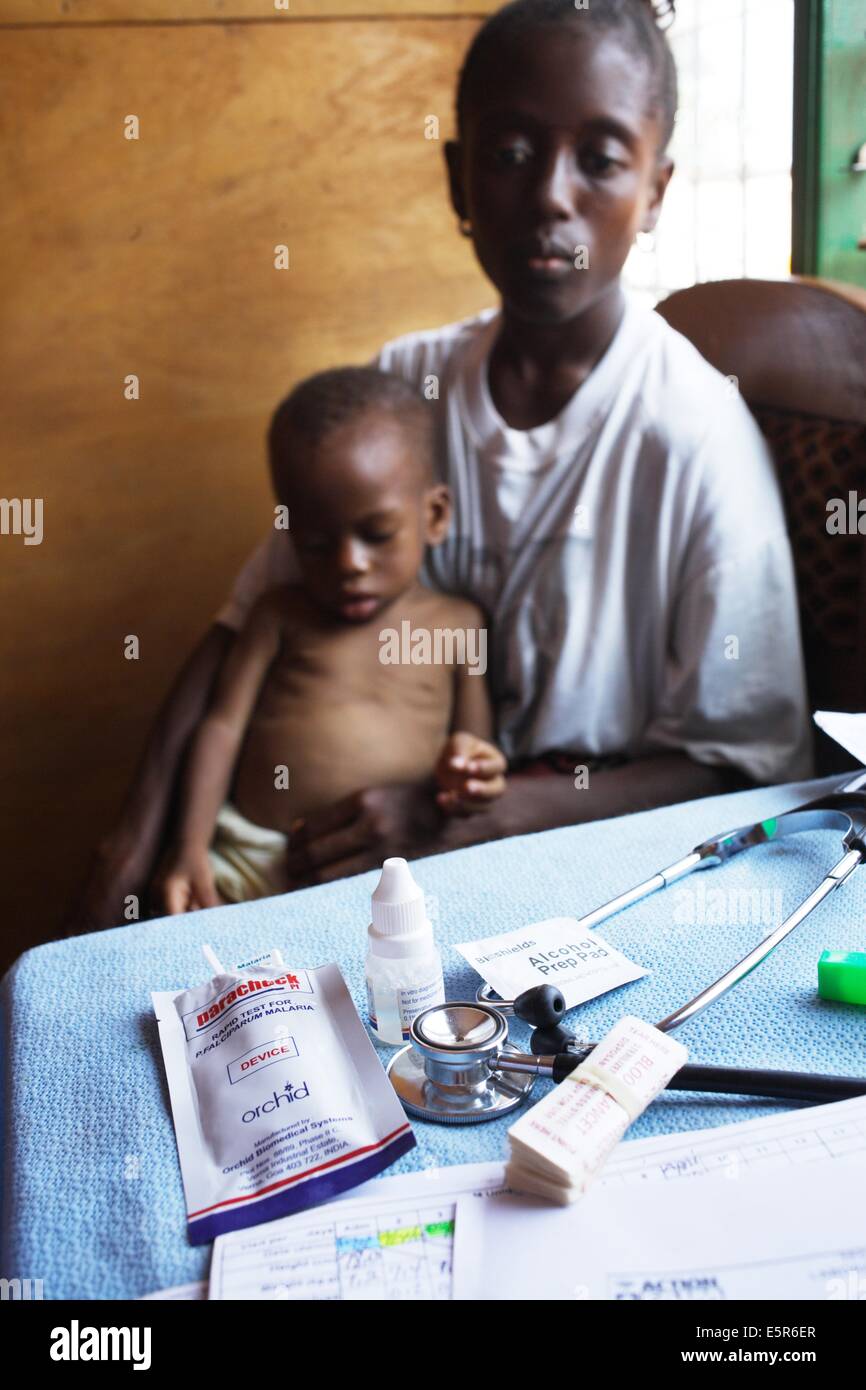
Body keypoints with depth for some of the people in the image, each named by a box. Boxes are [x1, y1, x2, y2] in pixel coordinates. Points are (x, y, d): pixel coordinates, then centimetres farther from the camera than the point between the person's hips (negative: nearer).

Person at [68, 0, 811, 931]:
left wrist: (463, 821, -20)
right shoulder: (403, 384, -2)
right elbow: (253, 618, 3)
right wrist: (142, 827, -8)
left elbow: (748, 764, -12)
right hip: (403, 811, 4)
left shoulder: (696, 441, -16)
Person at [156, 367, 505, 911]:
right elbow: (224, 725, 5)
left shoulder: (457, 625, 9)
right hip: (248, 858, 1)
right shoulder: (281, 615, 11)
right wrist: (191, 846, -6)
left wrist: (470, 777, -13)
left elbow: (478, 749, 12)